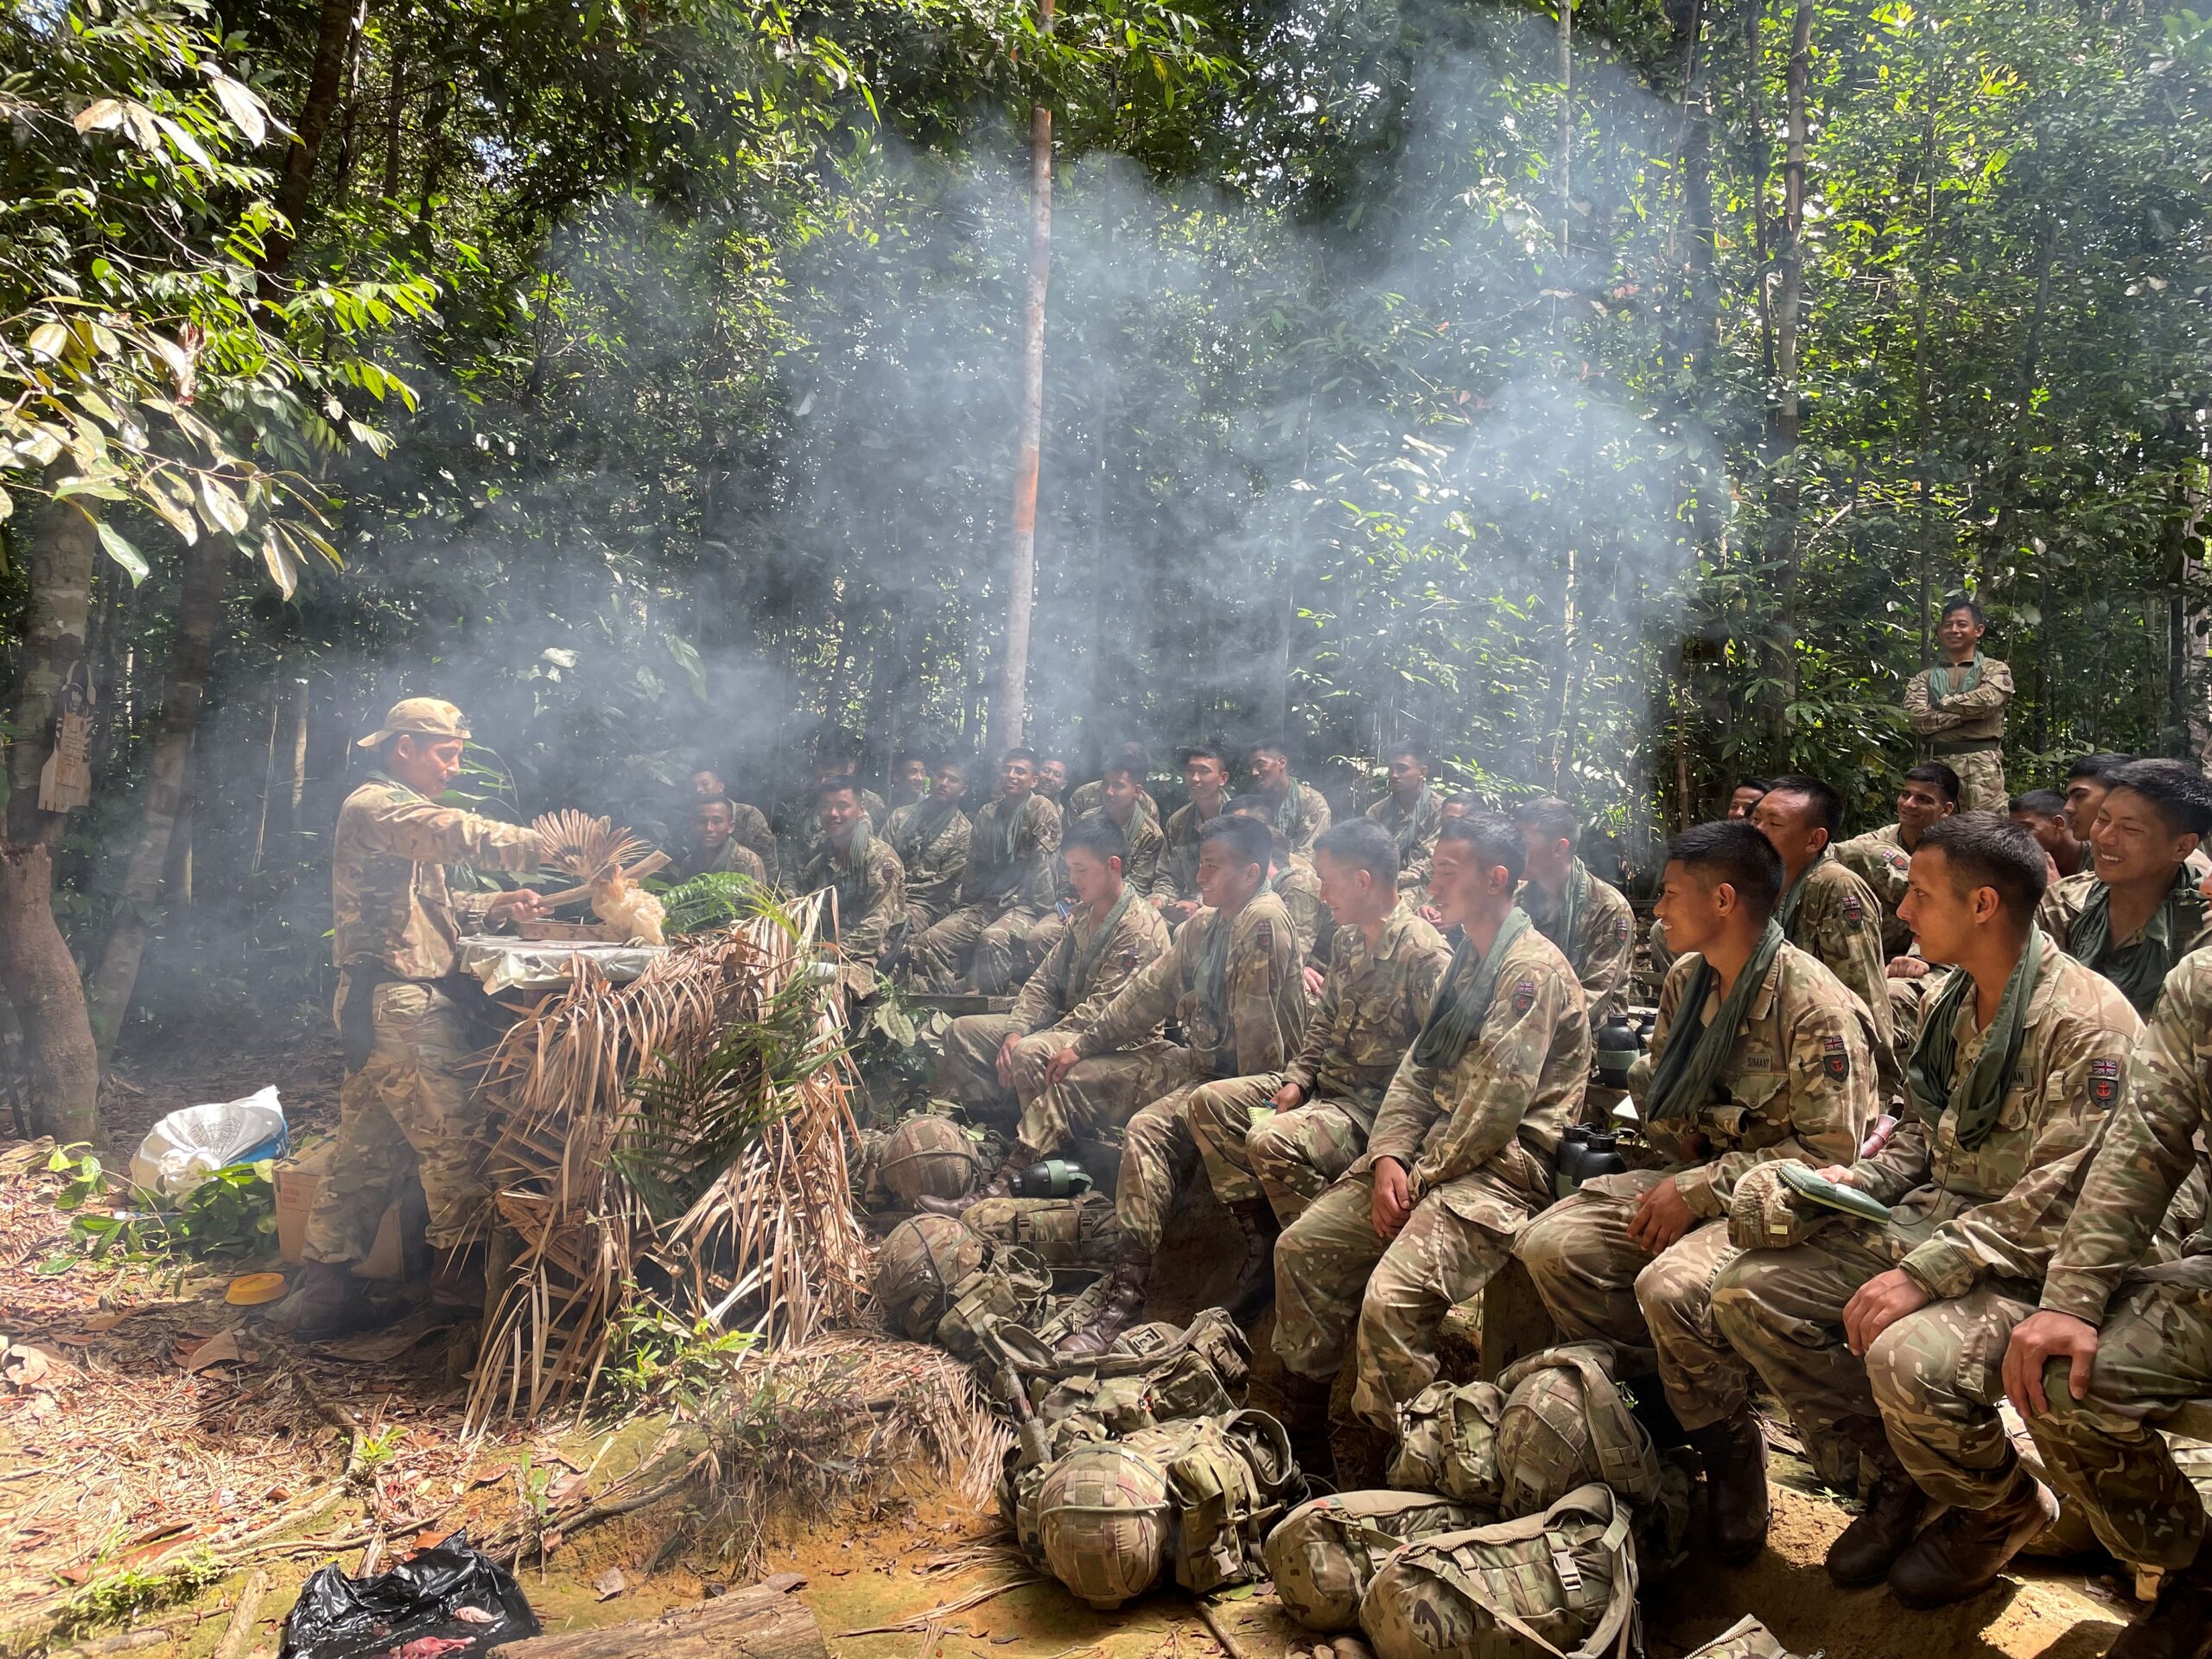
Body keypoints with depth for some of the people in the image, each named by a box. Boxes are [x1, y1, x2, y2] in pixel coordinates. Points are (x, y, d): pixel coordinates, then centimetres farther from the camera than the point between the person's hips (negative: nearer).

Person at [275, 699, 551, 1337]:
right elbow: (459, 834, -28)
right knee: (456, 1136, -4)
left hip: (386, 1004, 11)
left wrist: (497, 906, 8)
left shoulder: (400, 812, 24)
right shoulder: (374, 806, -10)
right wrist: (550, 848, -27)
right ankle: (459, 1272, 8)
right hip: (401, 1003, -11)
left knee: (367, 1151, 12)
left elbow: (432, 904, 23)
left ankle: (324, 1289, 17)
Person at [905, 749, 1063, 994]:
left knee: (992, 938, -38)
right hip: (985, 904, 6)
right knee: (930, 941, -15)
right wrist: (964, 905, 15)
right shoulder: (987, 815, 15)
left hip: (1025, 907, -6)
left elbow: (1043, 861, -11)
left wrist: (1041, 912, -17)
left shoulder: (1041, 810, -4)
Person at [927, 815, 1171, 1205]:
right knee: (963, 1031, 1)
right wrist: (1016, 1032, -8)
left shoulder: (1140, 928, -16)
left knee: (1030, 1055, -37)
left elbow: (1100, 1010, -22)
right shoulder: (1081, 917, 13)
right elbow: (1044, 981, 11)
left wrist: (1028, 1044, -22)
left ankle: (1005, 1181, -33)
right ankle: (1007, 1132, -13)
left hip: (1124, 1046, -10)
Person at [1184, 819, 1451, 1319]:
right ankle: (1263, 1245, -1)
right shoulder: (1346, 940, 9)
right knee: (1209, 1102, 0)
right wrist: (1297, 1079, 4)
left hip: (1379, 1104, -9)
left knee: (1272, 1140, -31)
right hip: (1326, 1083, 9)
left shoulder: (1424, 954, -19)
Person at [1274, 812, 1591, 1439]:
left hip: (1505, 1166, -9)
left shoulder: (1534, 969, -13)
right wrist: (1388, 1157, -2)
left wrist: (1420, 1179, -10)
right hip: (1432, 1151, 9)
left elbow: (1496, 1110, -19)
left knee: (1393, 1297, -27)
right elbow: (1418, 1069, 14)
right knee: (1300, 1246, 1)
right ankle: (1303, 1419, 14)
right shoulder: (1465, 959, 17)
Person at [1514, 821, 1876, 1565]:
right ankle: (1659, 1402, 2)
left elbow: (1829, 1152, -19)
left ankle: (1732, 1455, -5)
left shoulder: (1815, 1004, -18)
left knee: (1670, 1286, -34)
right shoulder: (1686, 980, 6)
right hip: (1695, 1179, 8)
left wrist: (1699, 1192, -20)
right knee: (1549, 1244, -12)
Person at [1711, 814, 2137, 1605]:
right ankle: (1892, 1480, 12)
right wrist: (1858, 1178, -1)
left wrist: (1923, 1275, -29)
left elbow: (2056, 1204, -24)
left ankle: (2003, 1510, 2)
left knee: (1907, 1358, -35)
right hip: (1932, 1217, 8)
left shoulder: (2085, 1021, -20)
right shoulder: (1955, 1002, 8)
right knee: (1749, 1290, -6)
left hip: (2031, 1265, -8)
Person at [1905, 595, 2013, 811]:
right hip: (1937, 764, 3)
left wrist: (1942, 703, 0)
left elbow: (1986, 699, -13)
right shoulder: (1925, 678, 15)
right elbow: (1918, 718, -3)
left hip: (1982, 765, -3)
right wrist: (1967, 713, -8)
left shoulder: (1995, 670, 10)